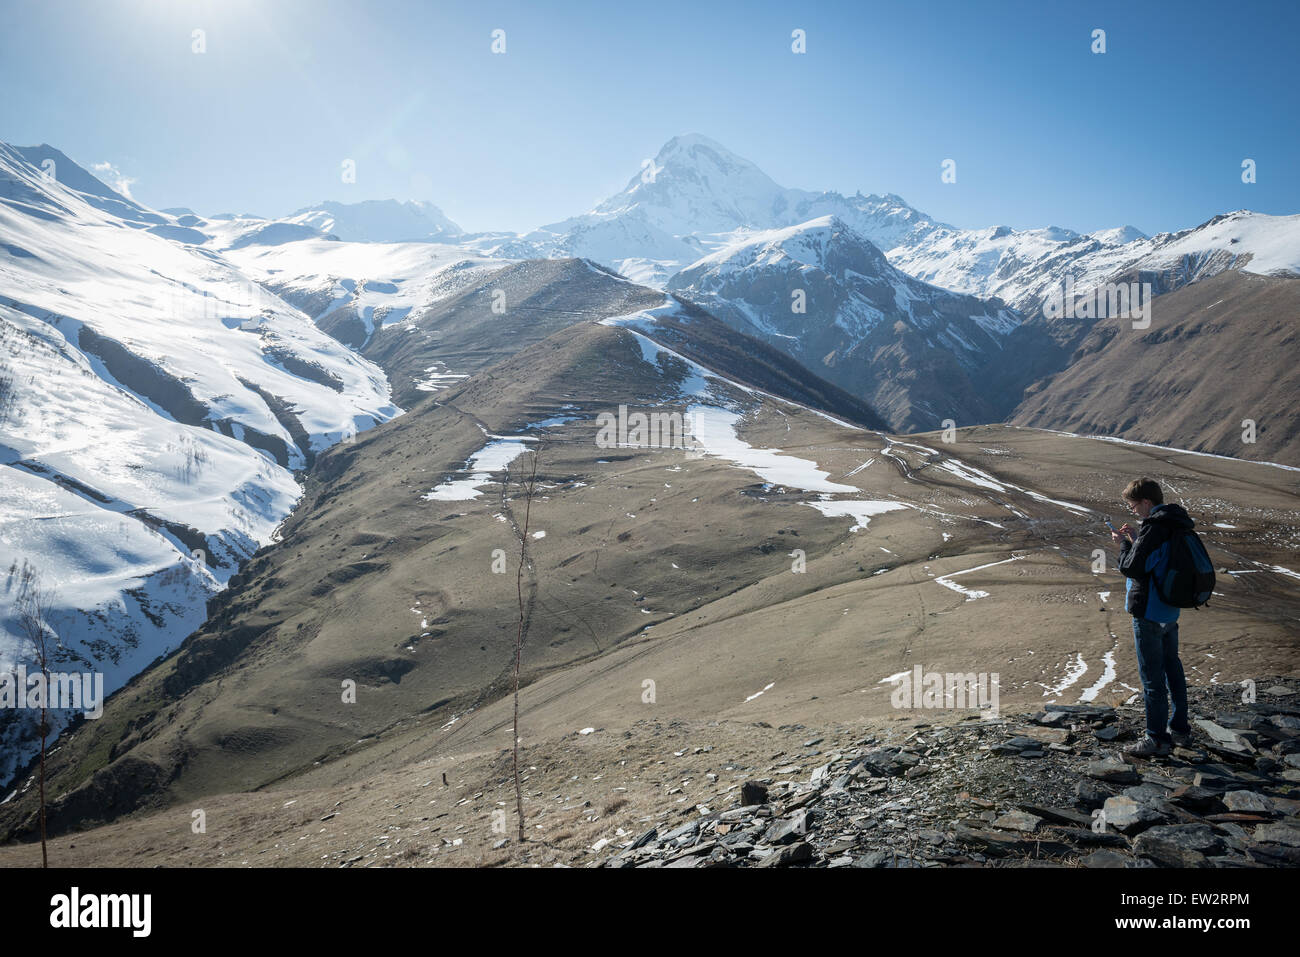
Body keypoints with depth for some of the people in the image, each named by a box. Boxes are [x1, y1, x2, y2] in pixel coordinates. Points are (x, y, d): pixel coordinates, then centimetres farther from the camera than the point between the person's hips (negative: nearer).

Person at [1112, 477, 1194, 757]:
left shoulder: (1153, 527, -22)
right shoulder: (1177, 524, 7)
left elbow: (1130, 567, -22)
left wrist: (1123, 543, -7)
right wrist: (1136, 539, 9)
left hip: (1149, 612, -10)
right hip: (1171, 610, 10)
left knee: (1152, 676, -1)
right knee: (1172, 668, 20)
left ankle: (1157, 739, 7)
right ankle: (1180, 729, 31)